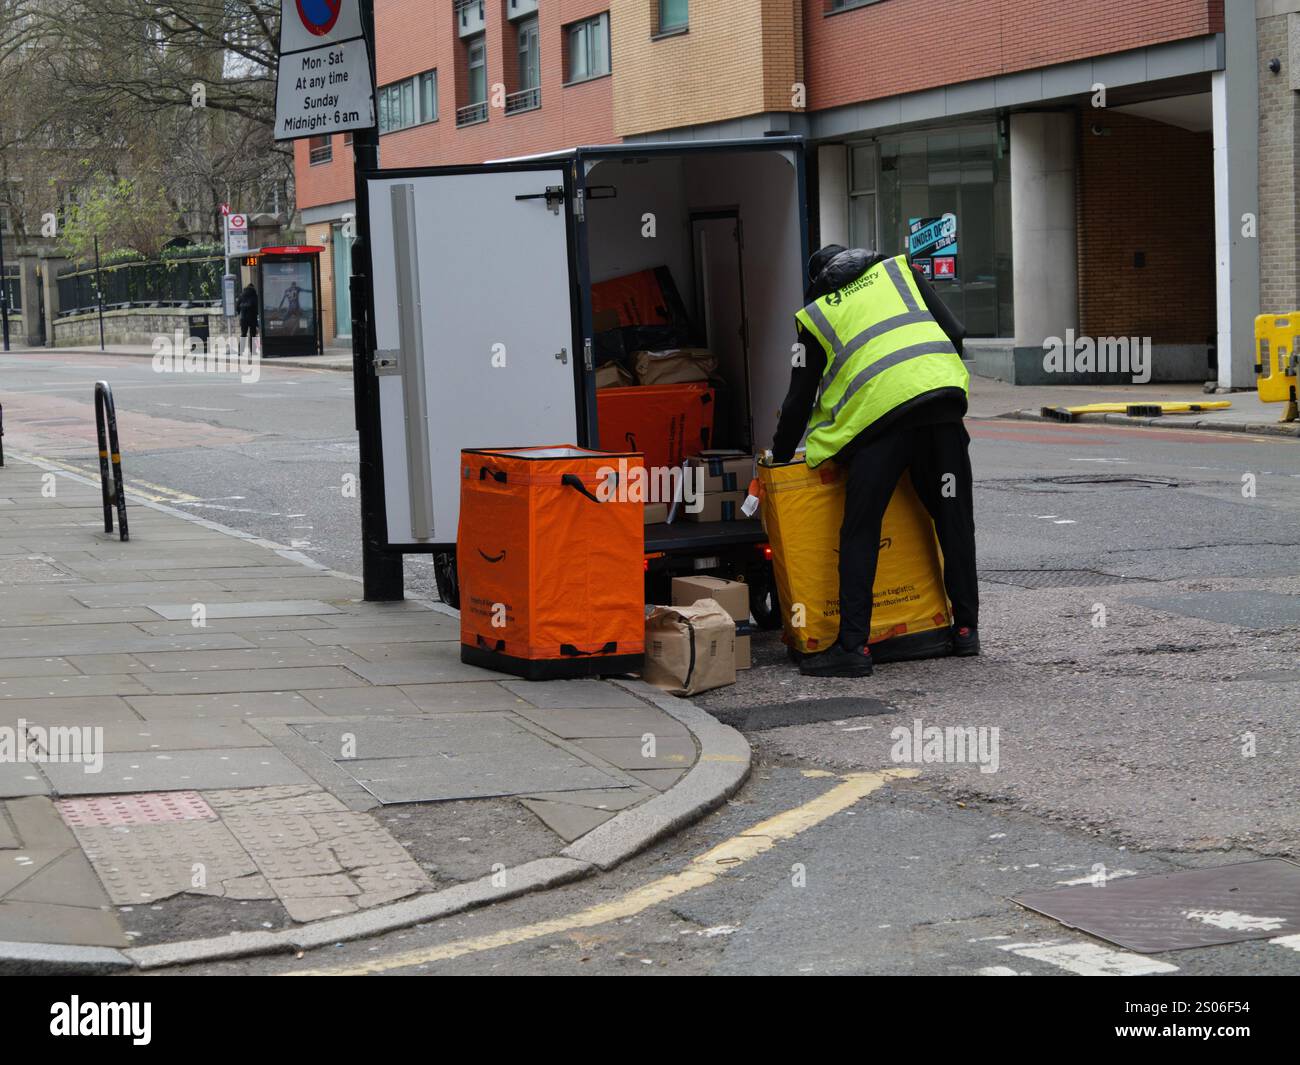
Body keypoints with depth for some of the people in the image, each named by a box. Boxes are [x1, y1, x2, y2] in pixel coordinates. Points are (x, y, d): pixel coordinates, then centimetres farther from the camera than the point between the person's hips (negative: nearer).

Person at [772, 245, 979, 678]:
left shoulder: (815, 315, 21)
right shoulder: (897, 269, 26)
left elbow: (799, 402, 21)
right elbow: (955, 333, 16)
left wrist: (779, 459, 31)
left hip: (878, 412, -2)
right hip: (942, 397, 2)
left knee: (859, 535, 2)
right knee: (954, 521, 13)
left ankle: (853, 646, -4)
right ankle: (966, 629, 18)